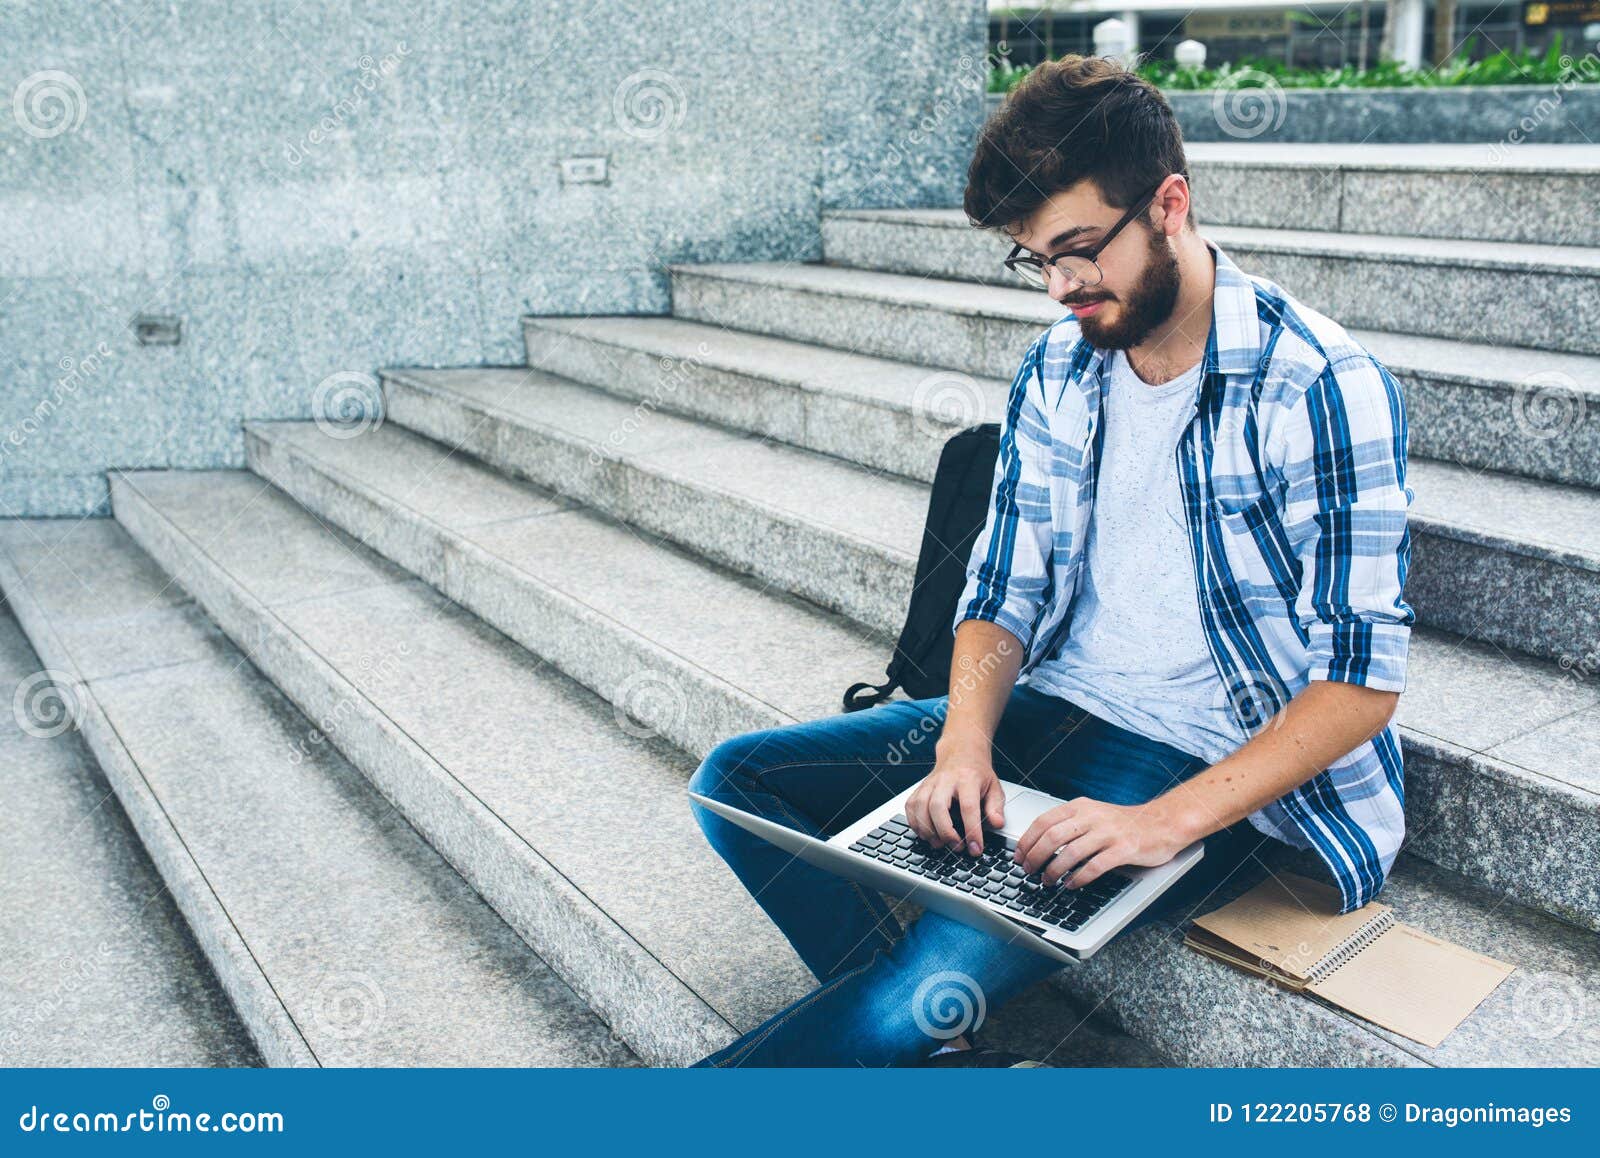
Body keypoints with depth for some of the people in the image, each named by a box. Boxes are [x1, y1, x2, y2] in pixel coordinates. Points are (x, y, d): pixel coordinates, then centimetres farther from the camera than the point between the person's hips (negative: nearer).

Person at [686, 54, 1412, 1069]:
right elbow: (1005, 591, 7)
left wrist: (1169, 820, -26)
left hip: (1209, 766, -7)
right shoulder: (1056, 372, 5)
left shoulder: (1324, 388, -15)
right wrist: (965, 738, -13)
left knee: (932, 978, -29)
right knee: (737, 782, -4)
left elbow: (1364, 678, -16)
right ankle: (951, 1057, -15)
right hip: (1048, 715, 7)